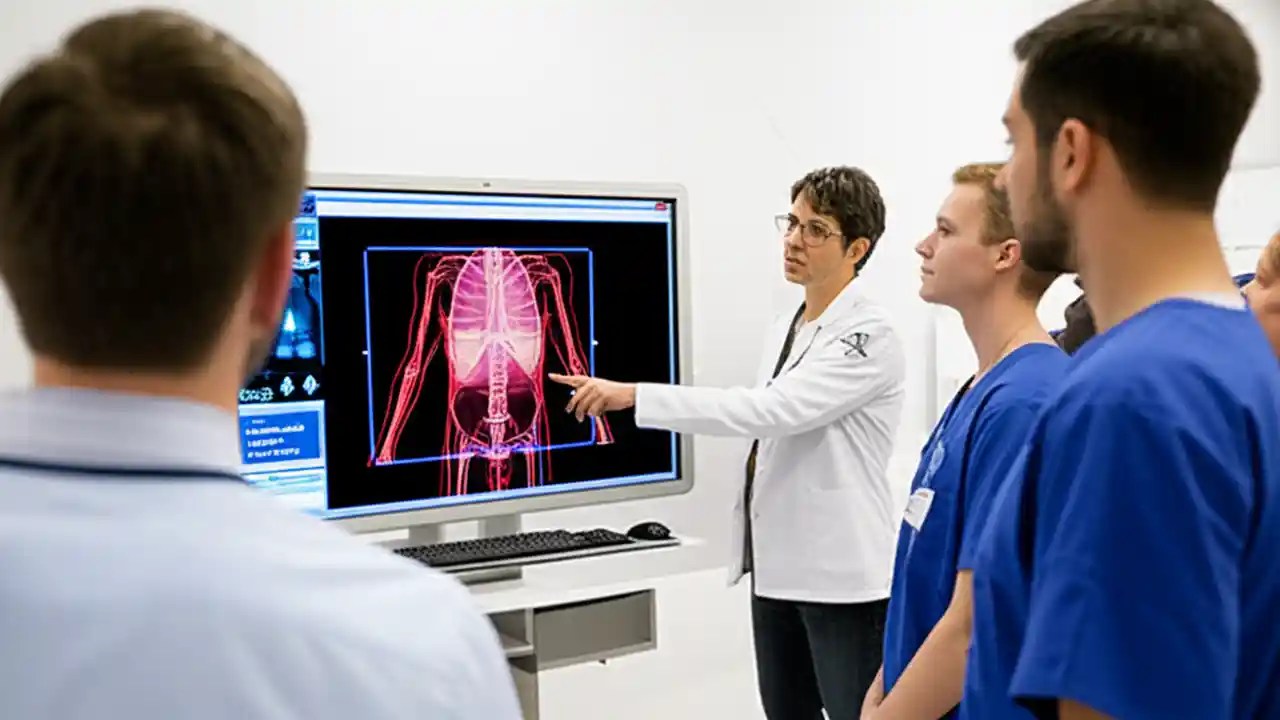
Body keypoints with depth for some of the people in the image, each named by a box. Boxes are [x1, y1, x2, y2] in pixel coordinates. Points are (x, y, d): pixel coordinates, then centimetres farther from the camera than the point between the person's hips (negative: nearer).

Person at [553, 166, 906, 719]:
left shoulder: (870, 336, -16)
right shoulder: (784, 328, 12)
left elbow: (770, 409, -27)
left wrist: (634, 395, -30)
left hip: (842, 573, -8)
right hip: (777, 566, 8)